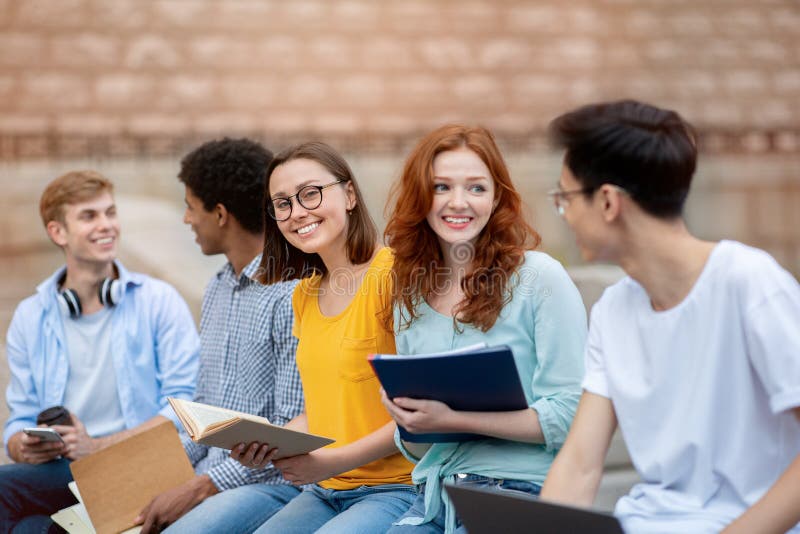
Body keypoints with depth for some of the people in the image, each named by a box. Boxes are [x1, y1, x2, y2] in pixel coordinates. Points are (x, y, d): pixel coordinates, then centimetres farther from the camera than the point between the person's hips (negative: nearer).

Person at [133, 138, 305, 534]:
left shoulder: (290, 295, -14)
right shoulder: (217, 290, 15)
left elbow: (294, 429, -16)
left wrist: (203, 487, -16)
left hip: (272, 482, -8)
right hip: (209, 475, 8)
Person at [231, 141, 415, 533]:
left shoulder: (391, 275, -12)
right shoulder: (304, 295, 13)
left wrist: (335, 461, -17)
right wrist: (266, 443, -1)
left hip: (394, 489, -6)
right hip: (323, 492, 7)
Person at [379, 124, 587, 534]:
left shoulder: (541, 278, -5)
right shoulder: (411, 297, 11)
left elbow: (572, 414, -10)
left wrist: (453, 420, -16)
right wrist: (409, 422, -7)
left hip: (521, 491, -4)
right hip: (435, 497, 5)